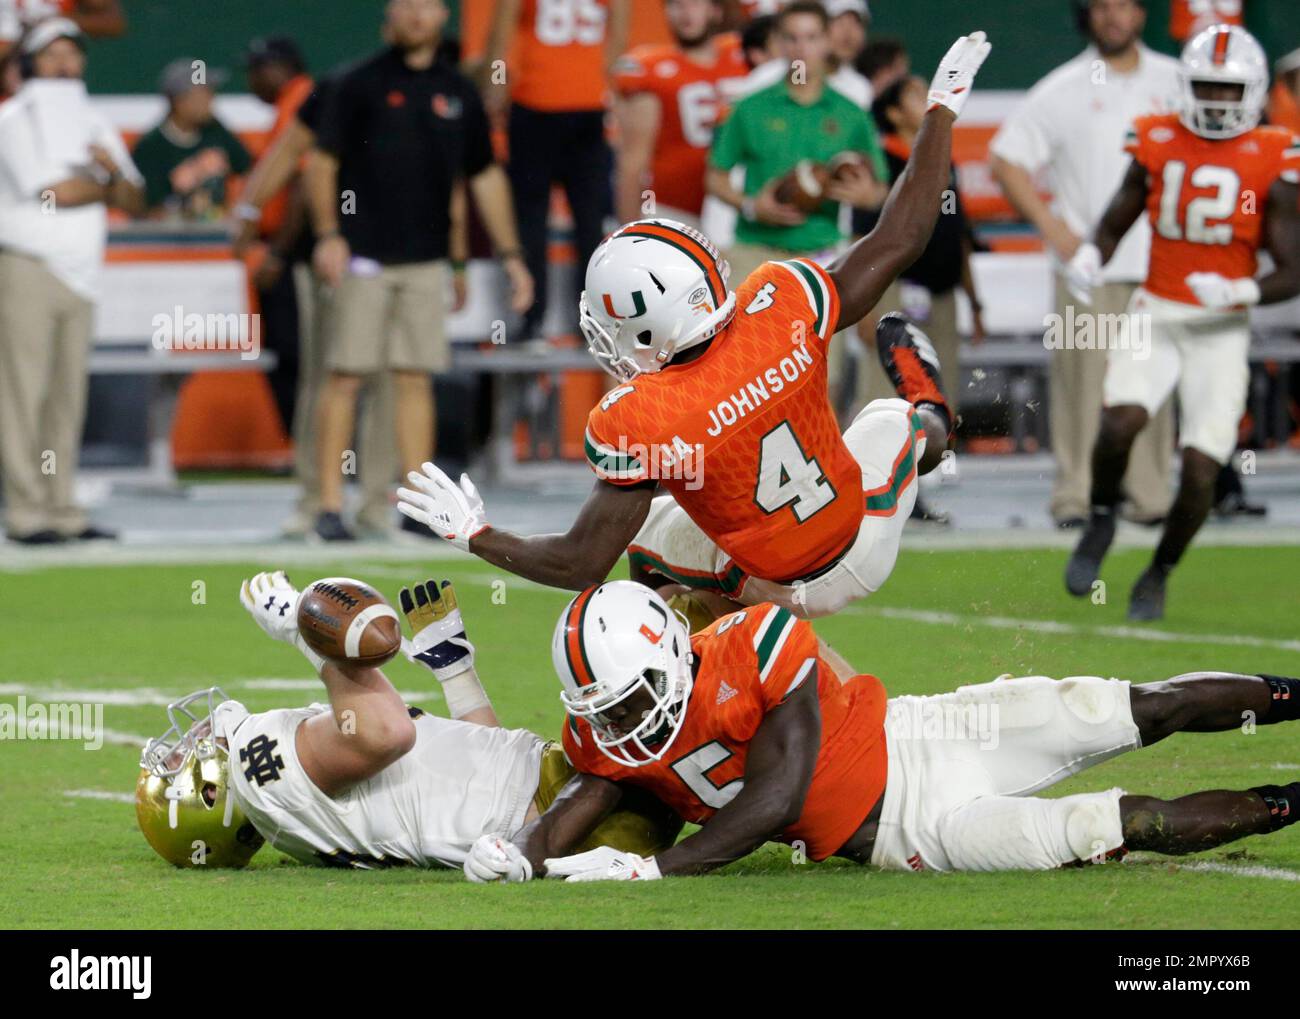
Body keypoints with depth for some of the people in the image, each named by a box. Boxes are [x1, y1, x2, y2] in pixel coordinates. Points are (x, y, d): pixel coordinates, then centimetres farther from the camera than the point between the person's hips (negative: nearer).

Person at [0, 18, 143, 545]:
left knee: (67, 397, 4)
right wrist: (105, 188, 4)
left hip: (79, 275, 6)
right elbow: (54, 193, -14)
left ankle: (62, 509, 5)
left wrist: (114, 170, -9)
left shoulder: (94, 125, 18)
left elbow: (134, 201, 13)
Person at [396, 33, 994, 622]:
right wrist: (942, 111, -3)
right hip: (865, 554, 2)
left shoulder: (633, 423, -33)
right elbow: (898, 241, -14)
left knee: (649, 531, 29)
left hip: (769, 588, -2)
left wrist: (471, 533, -13)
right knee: (891, 421, 32)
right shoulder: (781, 309, -27)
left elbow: (583, 564, -27)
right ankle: (928, 412, 62)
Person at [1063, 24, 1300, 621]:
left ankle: (1158, 575, 17)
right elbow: (1115, 223, 16)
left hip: (1222, 330, -1)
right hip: (1155, 316, 1)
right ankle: (1102, 521, 5)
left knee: (1201, 469, -8)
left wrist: (1239, 293, -23)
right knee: (1122, 421, -25)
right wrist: (1089, 257, -6)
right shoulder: (1157, 145, 3)